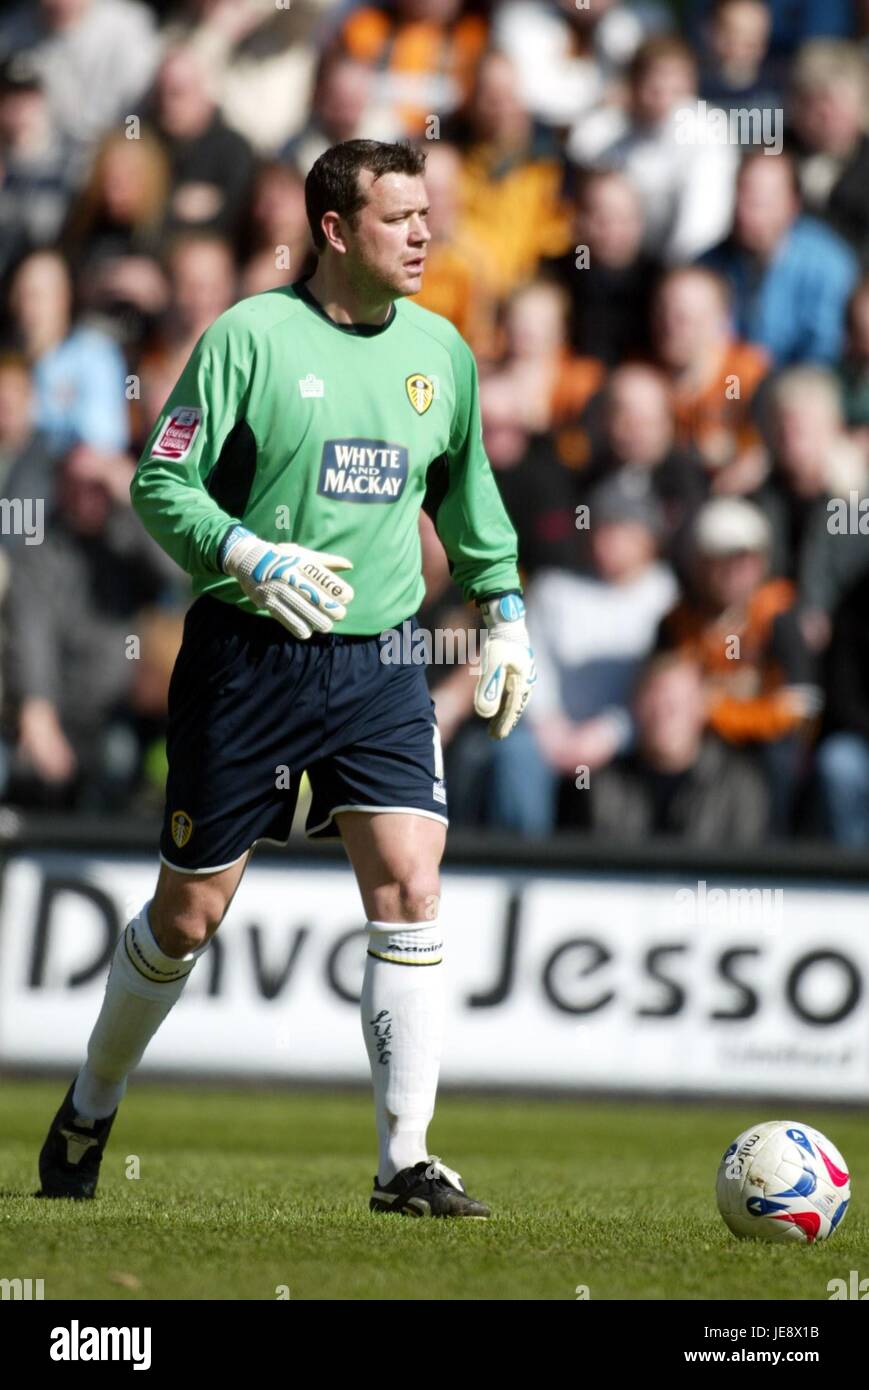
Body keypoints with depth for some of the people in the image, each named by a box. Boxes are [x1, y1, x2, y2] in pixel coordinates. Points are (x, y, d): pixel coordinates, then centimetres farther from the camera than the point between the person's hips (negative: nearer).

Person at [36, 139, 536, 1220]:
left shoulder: (441, 351, 9)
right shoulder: (252, 336, -8)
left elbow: (466, 491, 26)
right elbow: (160, 483, -7)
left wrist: (503, 609, 21)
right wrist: (250, 558, -22)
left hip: (379, 661, 4)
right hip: (248, 657, -4)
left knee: (410, 886, -12)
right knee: (190, 911, 5)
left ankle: (405, 1162, -9)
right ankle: (90, 1108, 29)